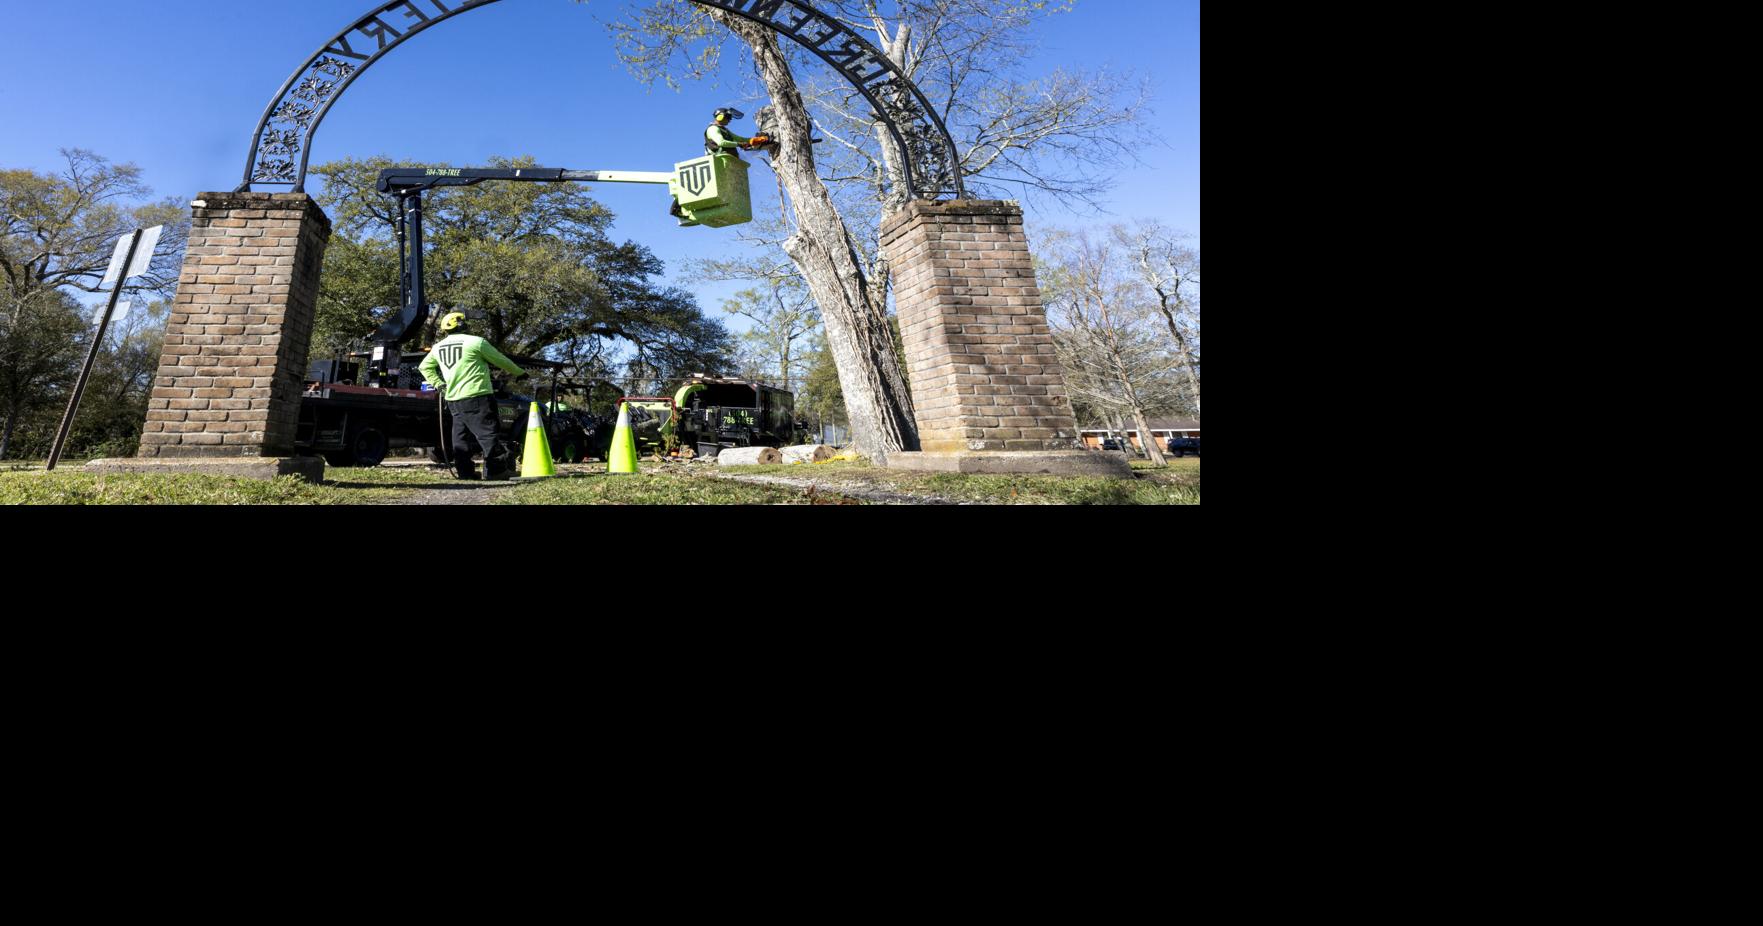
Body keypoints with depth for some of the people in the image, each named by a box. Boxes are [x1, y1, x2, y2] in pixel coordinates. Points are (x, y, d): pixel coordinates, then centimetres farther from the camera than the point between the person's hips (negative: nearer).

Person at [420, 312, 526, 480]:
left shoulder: (438, 348, 14)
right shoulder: (476, 342, -6)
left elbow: (425, 367, 25)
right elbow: (501, 360, 1)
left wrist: (437, 383, 21)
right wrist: (519, 373, 14)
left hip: (453, 400, 7)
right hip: (477, 396, -7)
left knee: (461, 437, 12)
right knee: (487, 434, -6)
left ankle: (464, 471, 11)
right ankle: (497, 469, -8)